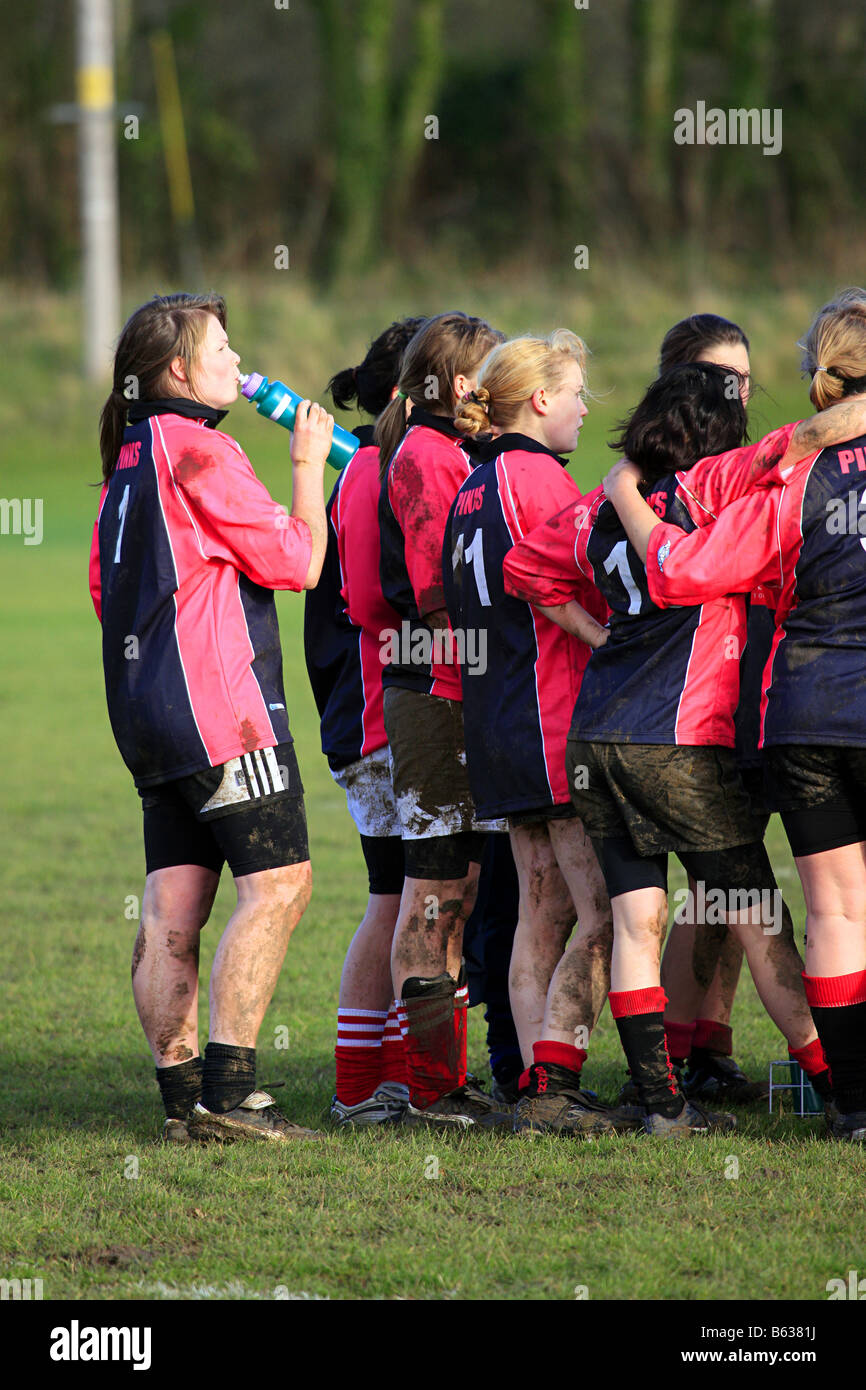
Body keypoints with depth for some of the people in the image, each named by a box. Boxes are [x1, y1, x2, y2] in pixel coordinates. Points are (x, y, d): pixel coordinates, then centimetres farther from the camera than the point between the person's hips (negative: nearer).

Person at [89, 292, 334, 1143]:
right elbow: (297, 562, -8)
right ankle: (229, 1092, -16)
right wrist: (308, 467, 4)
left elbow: (105, 592, 24)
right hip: (221, 706, -10)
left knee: (172, 907, 5)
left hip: (147, 714, 10)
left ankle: (182, 1096, 3)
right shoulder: (197, 450, -10)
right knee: (278, 883, -10)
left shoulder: (128, 463, 18)